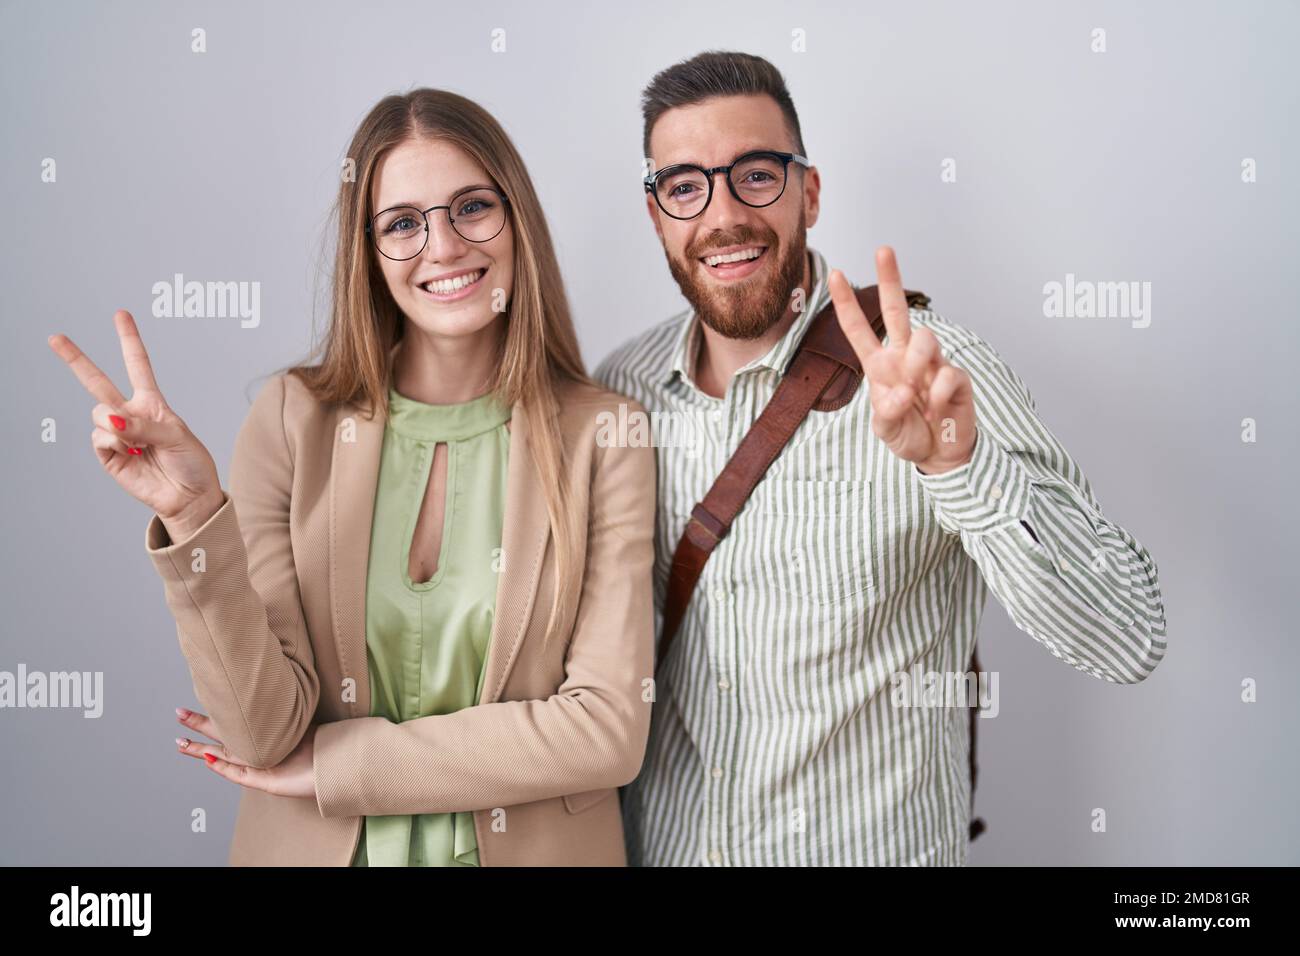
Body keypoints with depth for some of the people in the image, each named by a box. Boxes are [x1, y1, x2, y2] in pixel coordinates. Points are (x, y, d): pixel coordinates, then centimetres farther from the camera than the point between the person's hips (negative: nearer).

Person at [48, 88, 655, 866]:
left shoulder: (603, 435, -12)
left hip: (533, 845, 0)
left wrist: (335, 764, -15)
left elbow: (610, 728, -17)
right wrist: (192, 517, -28)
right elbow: (266, 731, -14)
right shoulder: (293, 419, -10)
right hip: (315, 845, 1)